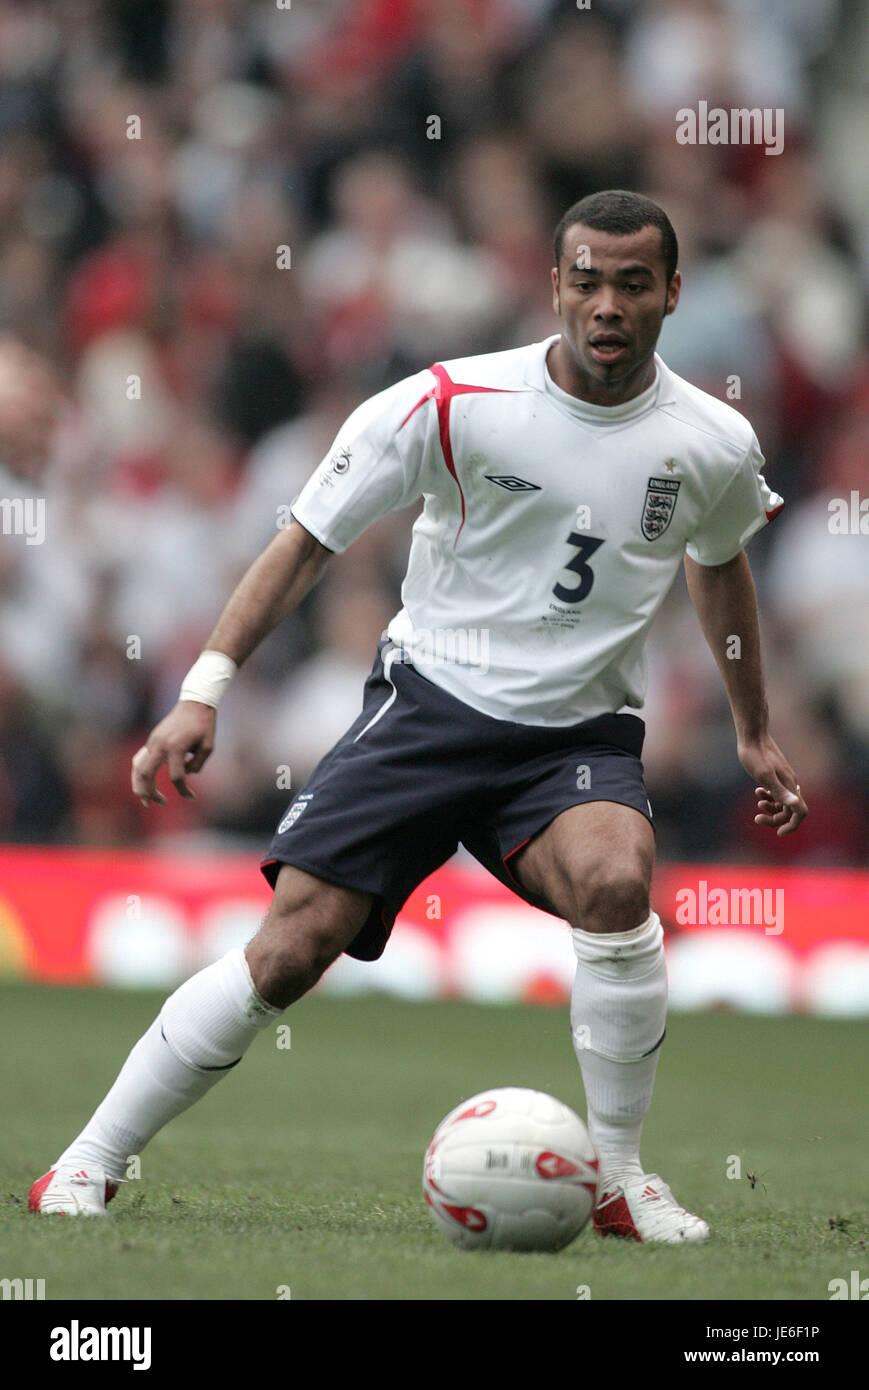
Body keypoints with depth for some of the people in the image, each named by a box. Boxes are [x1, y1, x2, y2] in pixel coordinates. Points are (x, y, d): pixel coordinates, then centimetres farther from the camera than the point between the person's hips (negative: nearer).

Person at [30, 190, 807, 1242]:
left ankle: (618, 1179, -15)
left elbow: (719, 565, 22)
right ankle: (90, 1165, 0)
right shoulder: (454, 404, -11)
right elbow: (308, 540, -4)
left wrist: (755, 734, 30)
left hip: (580, 732, 2)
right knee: (293, 946, -15)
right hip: (430, 703, -1)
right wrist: (205, 688, -13)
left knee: (615, 879, -32)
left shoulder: (713, 445, -1)